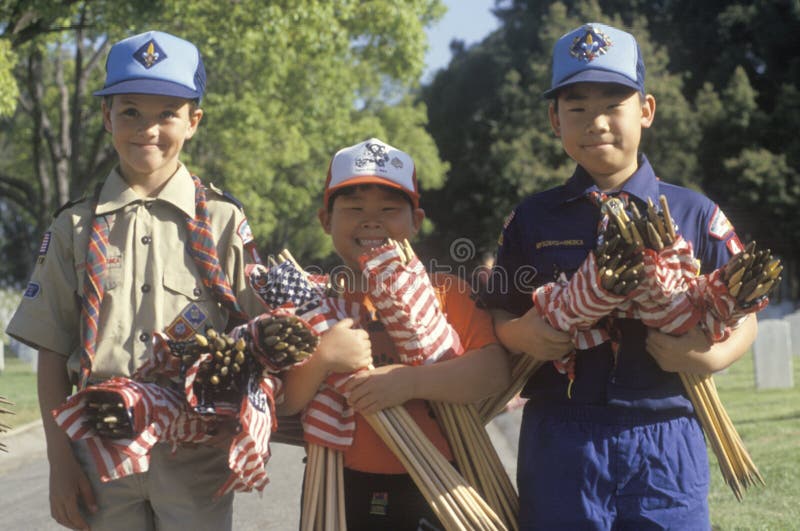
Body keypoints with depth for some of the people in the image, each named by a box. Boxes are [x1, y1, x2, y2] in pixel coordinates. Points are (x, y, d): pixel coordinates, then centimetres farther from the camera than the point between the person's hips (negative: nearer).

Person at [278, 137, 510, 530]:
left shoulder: (448, 294, 1)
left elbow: (496, 370, -13)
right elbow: (283, 403, -3)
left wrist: (411, 380, -23)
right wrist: (322, 358, -20)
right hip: (340, 493, 1)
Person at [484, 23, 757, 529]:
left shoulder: (694, 214, 4)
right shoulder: (532, 219, 8)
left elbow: (743, 315, 7)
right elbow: (500, 315, 12)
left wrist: (709, 356, -12)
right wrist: (521, 334, -10)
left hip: (664, 442, -1)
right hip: (559, 440, 1)